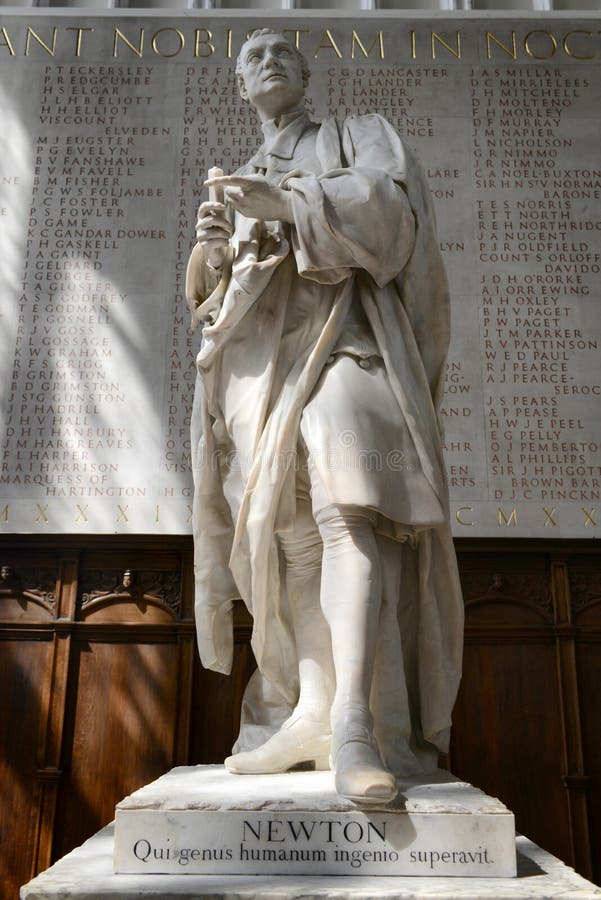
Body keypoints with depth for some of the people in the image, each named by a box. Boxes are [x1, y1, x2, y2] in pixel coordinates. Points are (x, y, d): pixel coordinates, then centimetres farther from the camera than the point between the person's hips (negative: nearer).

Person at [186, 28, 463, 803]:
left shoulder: (360, 136, 19)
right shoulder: (235, 188, 29)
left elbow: (393, 202, -2)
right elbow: (209, 296, 20)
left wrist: (286, 201, -14)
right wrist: (212, 251, -3)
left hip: (342, 335, -4)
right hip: (260, 355, 5)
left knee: (349, 505, -26)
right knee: (286, 531, -8)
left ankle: (354, 728, -33)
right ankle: (309, 712, -7)